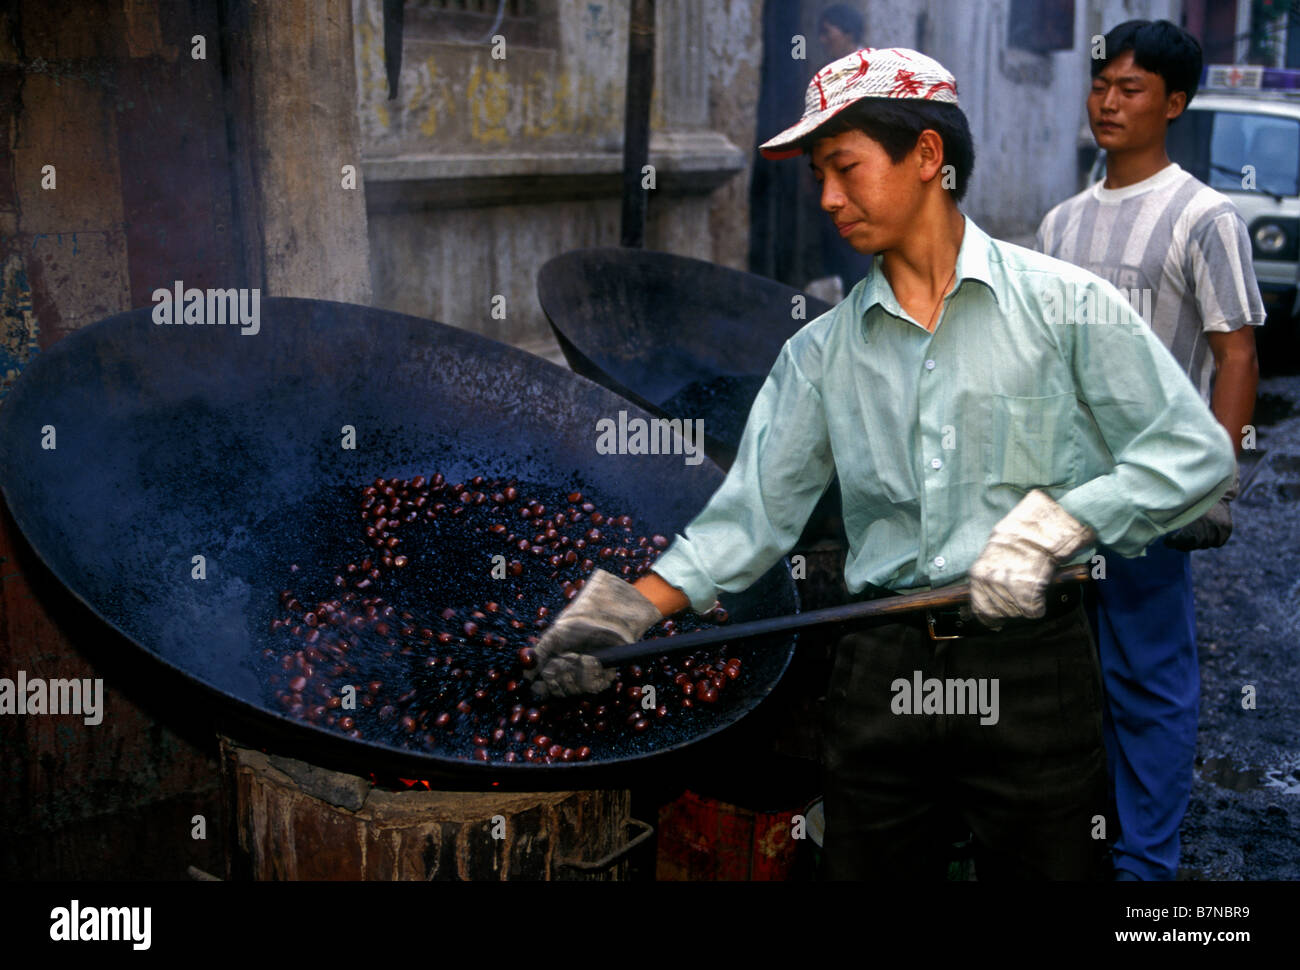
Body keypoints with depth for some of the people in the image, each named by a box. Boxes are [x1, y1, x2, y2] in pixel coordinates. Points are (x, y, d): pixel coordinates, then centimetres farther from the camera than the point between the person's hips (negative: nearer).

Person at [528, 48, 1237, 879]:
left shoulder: (1064, 302, -2)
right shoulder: (823, 350, 8)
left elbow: (1197, 453, -3)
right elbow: (752, 513, 3)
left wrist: (1050, 525, -13)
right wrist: (626, 613, -8)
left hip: (1030, 664, -3)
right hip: (880, 676, 3)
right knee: (867, 864, 12)